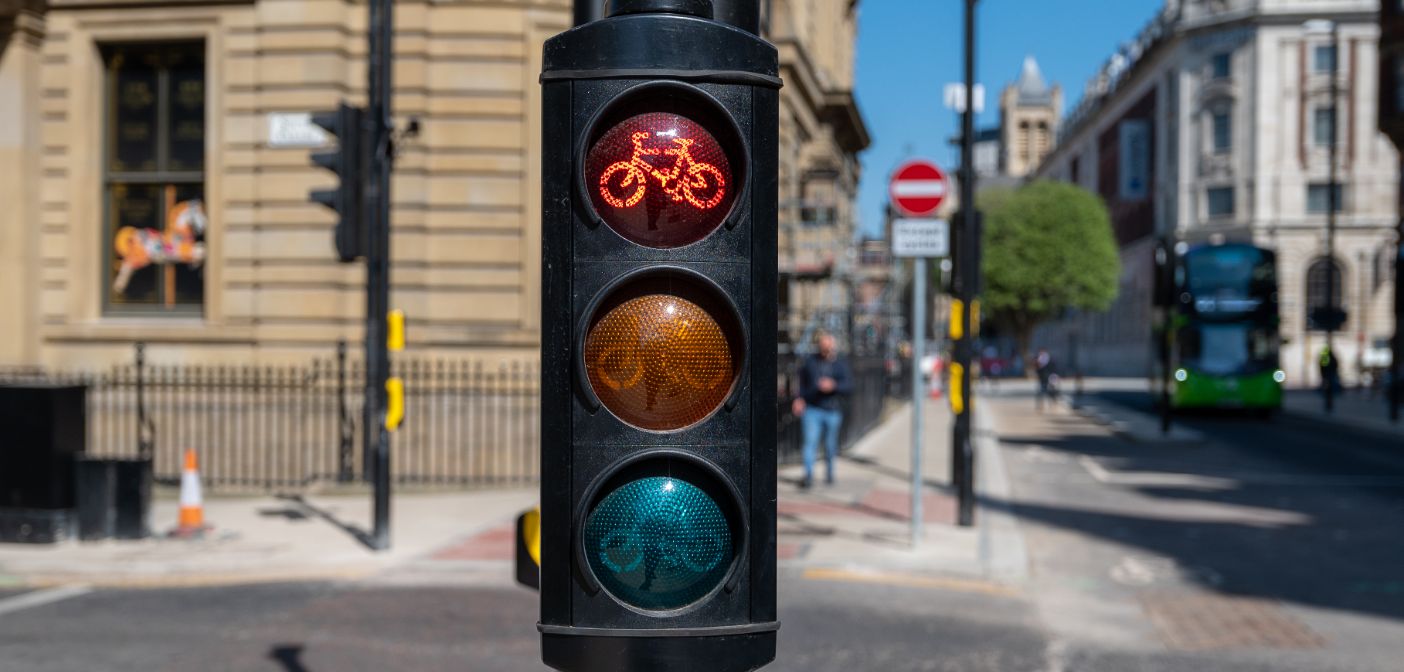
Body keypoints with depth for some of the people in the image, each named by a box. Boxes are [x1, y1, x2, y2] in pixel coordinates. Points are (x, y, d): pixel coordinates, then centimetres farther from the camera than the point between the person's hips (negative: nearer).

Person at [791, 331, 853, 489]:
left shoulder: (841, 364, 3)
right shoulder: (810, 361, 7)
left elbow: (849, 386, -6)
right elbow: (802, 381, 17)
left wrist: (833, 385, -23)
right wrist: (799, 398, 4)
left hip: (832, 411, 0)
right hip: (812, 409, 0)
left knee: (830, 445, 10)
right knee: (810, 441, -13)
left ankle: (829, 472, 31)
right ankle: (808, 475, -16)